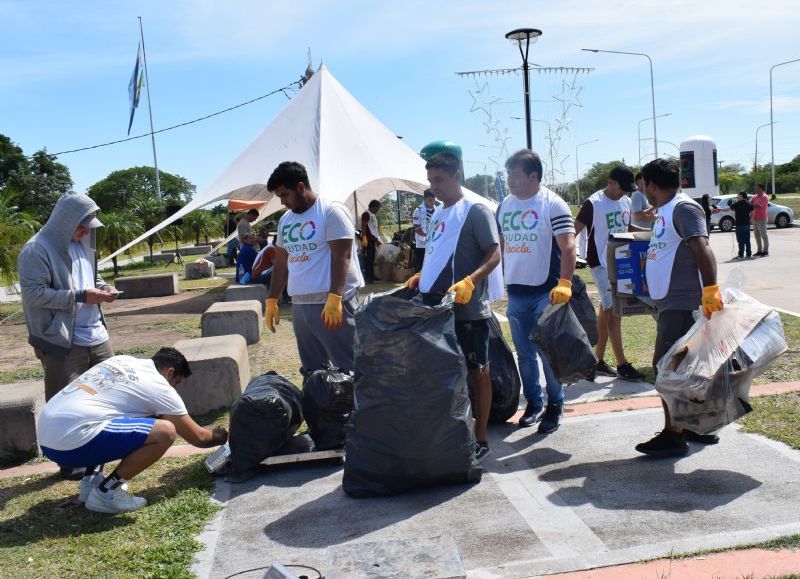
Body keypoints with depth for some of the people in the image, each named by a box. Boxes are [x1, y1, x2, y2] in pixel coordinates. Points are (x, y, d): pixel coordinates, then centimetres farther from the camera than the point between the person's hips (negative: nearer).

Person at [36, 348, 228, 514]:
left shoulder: (122, 360, 22)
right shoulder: (160, 387, 2)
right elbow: (197, 437, 9)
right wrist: (218, 437, 31)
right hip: (72, 441, -9)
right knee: (165, 432, -11)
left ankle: (90, 480, 20)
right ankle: (106, 493, -1)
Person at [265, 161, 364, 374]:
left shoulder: (331, 211, -7)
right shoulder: (285, 220, 16)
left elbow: (341, 257, -15)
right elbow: (281, 262, 22)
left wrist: (334, 299, -22)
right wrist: (272, 301, 18)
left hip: (332, 303, -7)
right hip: (299, 304, 7)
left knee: (348, 367, -8)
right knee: (312, 370, 10)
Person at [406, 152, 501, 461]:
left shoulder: (475, 210, -8)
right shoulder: (438, 213, 16)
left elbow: (494, 255, -15)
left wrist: (469, 282, -29)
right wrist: (420, 277, 12)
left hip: (467, 310, -8)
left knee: (477, 372, 4)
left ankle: (480, 439, 13)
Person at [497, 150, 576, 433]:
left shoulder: (552, 204, -9)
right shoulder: (504, 206, 10)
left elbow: (568, 247, -14)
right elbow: (498, 246, 17)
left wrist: (564, 283, -25)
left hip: (546, 293, -6)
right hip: (515, 293, 6)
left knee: (549, 353, 1)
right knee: (525, 354, 13)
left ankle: (555, 406, 16)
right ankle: (533, 403, 28)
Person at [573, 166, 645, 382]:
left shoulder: (626, 202, 10)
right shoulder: (593, 204, -12)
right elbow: (574, 232, -14)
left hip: (620, 263, 7)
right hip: (601, 264, -7)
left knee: (606, 311, 12)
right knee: (614, 311, -8)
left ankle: (598, 360, 20)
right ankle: (622, 364, -3)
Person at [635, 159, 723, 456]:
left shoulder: (684, 207, -14)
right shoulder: (665, 211, 17)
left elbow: (702, 249, -24)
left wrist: (711, 290, -32)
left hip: (681, 304, -10)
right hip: (670, 303, 10)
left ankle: (672, 435, -2)